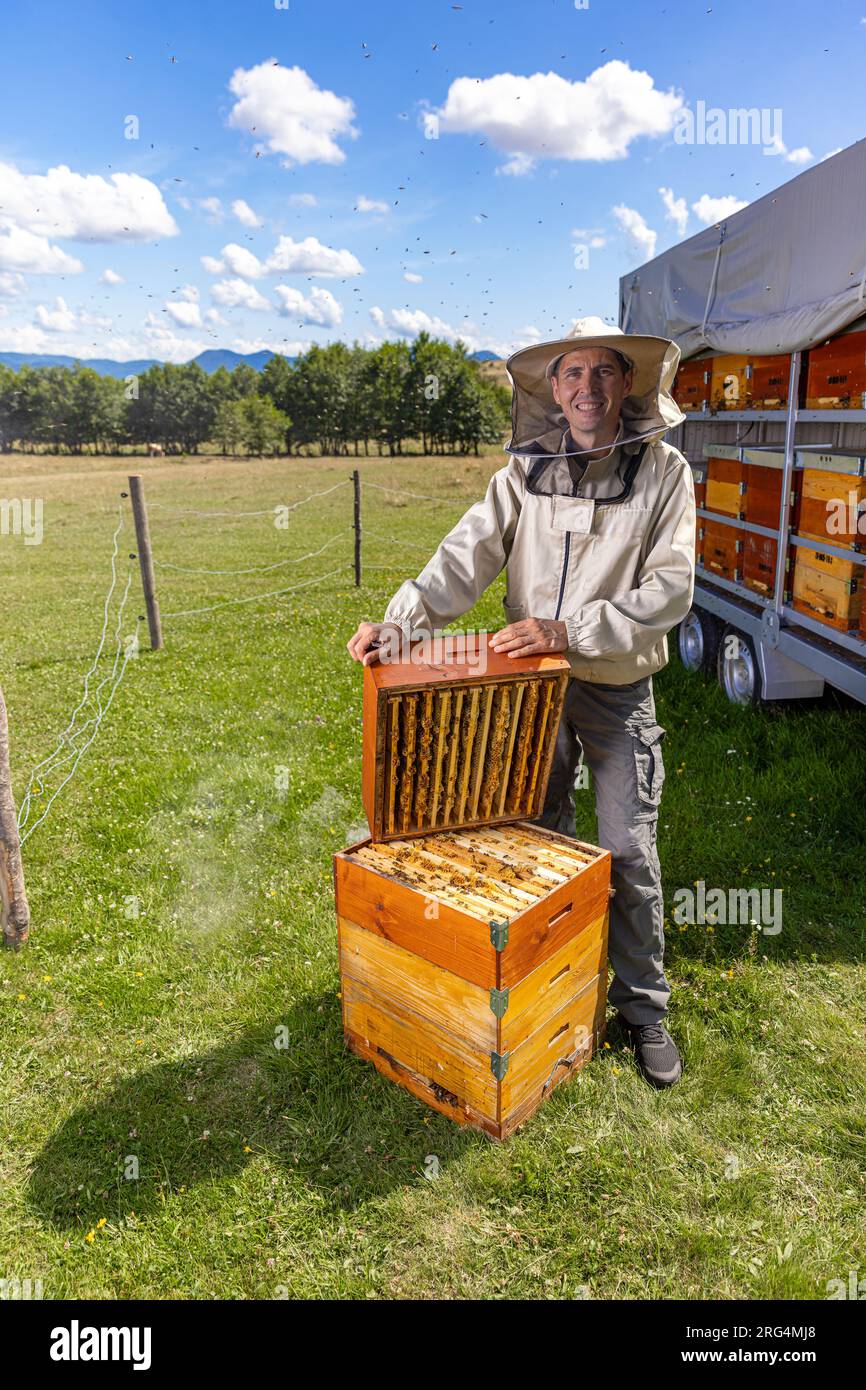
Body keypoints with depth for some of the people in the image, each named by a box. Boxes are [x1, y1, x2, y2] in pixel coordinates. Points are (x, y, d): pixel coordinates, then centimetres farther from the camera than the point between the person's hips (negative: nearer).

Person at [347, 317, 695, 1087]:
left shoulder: (663, 471, -7)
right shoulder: (525, 471, -1)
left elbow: (670, 588, -15)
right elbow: (469, 555, -10)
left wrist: (569, 631, -25)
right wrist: (399, 619, -26)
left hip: (618, 689, -2)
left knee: (629, 854, 3)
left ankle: (644, 1007, 25)